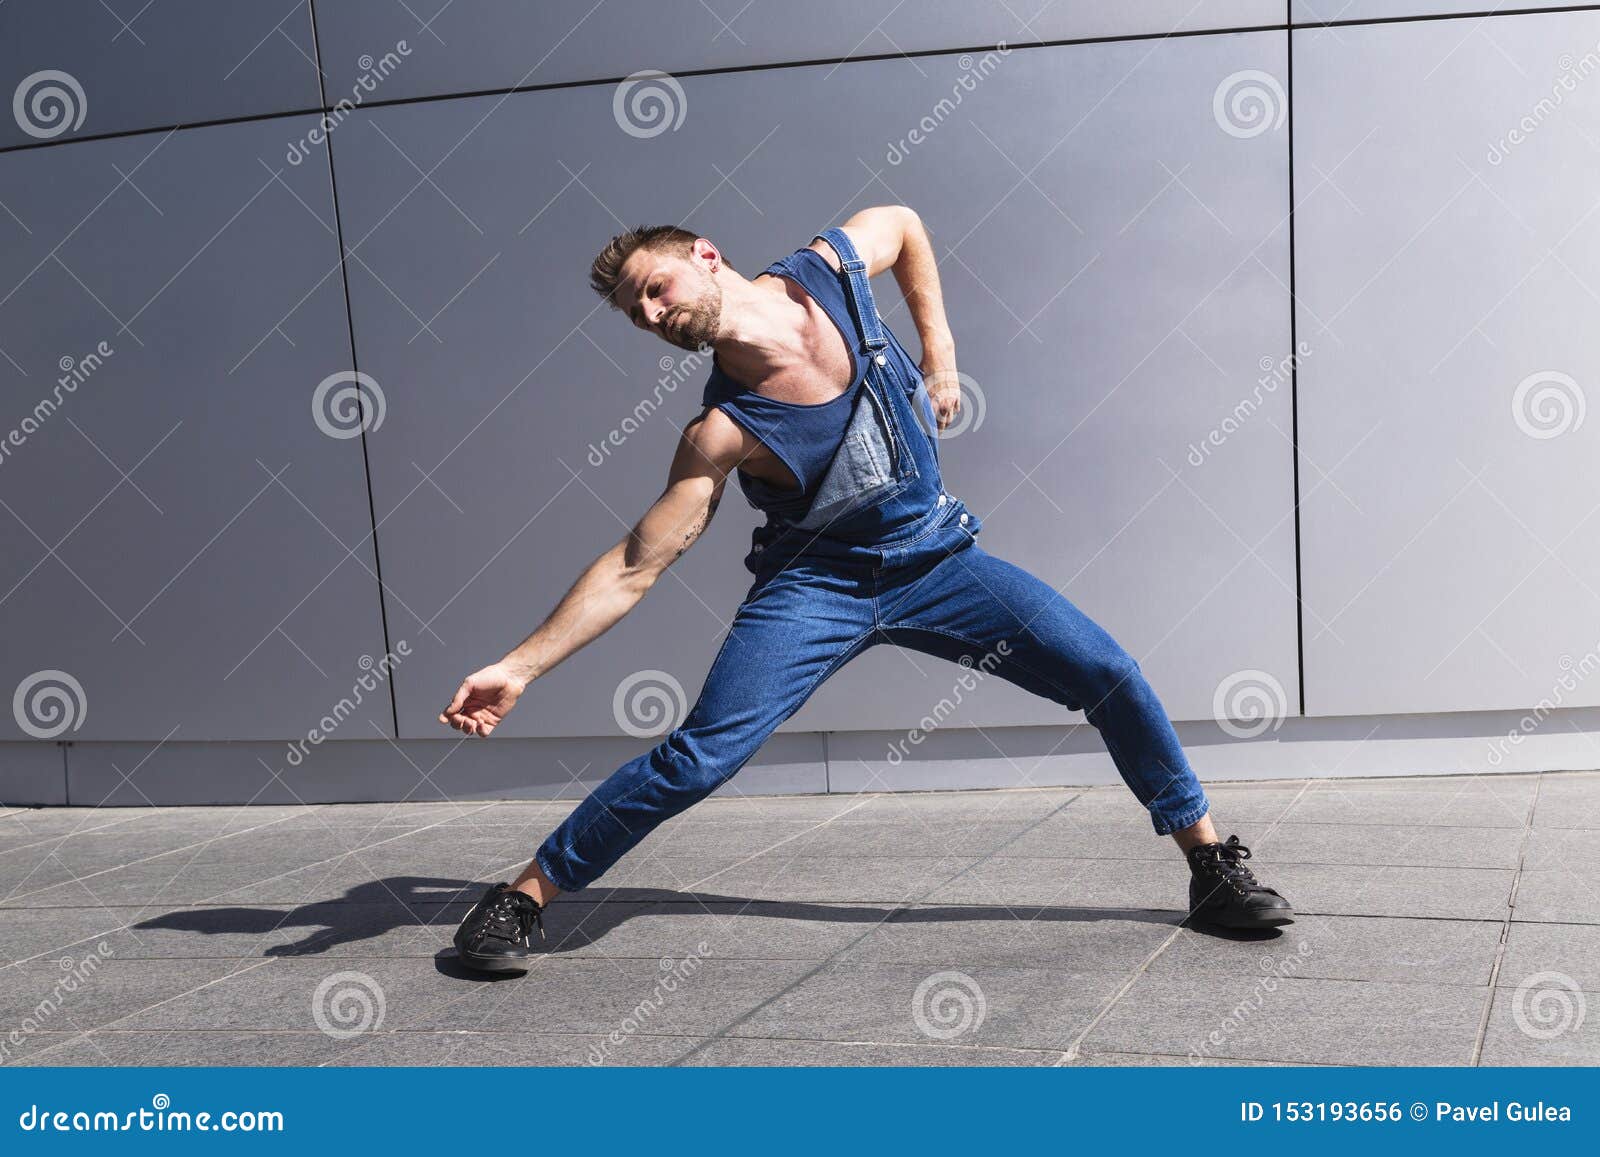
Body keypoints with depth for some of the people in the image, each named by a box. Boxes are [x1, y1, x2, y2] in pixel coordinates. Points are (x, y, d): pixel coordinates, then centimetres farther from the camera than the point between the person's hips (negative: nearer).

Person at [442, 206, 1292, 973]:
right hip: (819, 584, -3)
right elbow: (633, 568, -16)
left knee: (1110, 675, -6)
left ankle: (1213, 868, 12)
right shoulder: (726, 431, -19)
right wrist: (519, 668, -23)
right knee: (700, 755, -19)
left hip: (934, 555, 3)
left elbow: (904, 224, 11)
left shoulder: (829, 269, -12)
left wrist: (939, 354, 3)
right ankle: (521, 897, -3)